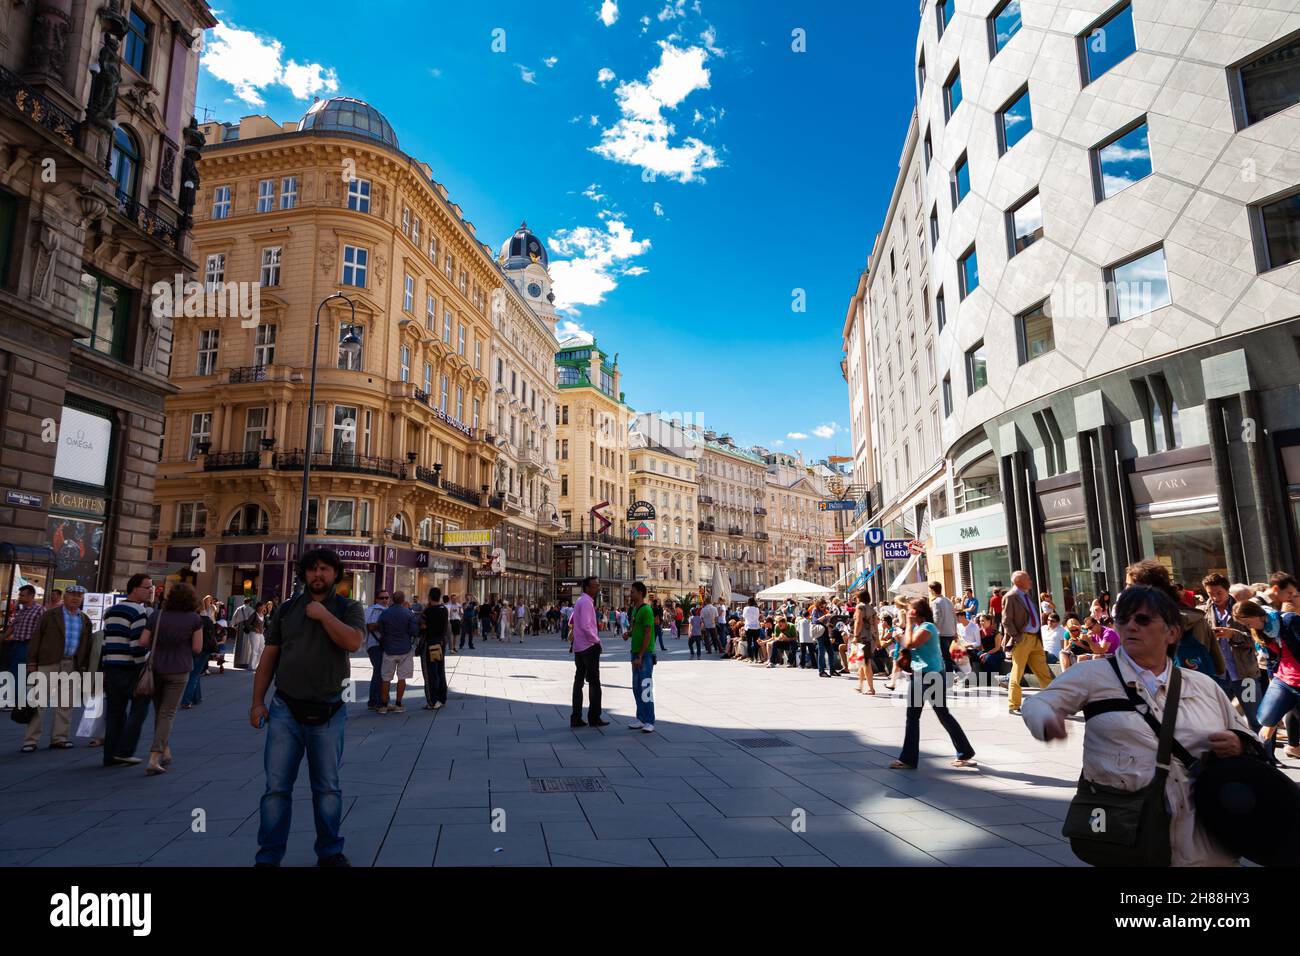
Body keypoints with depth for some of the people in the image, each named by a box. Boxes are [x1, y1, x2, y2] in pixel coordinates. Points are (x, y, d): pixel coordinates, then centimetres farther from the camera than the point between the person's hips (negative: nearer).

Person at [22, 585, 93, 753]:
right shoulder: (50, 615, 3)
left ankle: (59, 738, 14)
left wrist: (85, 668, 10)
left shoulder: (85, 620, 13)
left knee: (66, 704, 7)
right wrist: (32, 662, -6)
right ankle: (31, 740, 4)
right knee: (40, 701, -2)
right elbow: (36, 639, 0)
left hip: (73, 665, 4)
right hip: (49, 664, -3)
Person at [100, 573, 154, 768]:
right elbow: (139, 645, -17)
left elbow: (105, 642, 18)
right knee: (139, 708, 3)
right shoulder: (139, 611, -11)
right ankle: (124, 752, 0)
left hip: (110, 666, 8)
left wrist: (102, 668, 22)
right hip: (130, 669, -8)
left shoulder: (111, 611, 16)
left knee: (115, 711, 11)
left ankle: (110, 755, 14)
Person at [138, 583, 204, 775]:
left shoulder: (157, 615, 0)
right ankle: (154, 759, -7)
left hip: (156, 668, 3)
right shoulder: (195, 618, -7)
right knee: (167, 714, 1)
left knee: (159, 711, 18)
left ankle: (165, 752, 29)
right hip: (179, 670, -3)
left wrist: (159, 644, 15)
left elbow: (143, 642, -4)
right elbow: (197, 648, -8)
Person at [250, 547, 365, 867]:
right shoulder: (286, 609, 7)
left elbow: (353, 642, -20)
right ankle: (269, 856, 17)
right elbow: (268, 658, 8)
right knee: (276, 787, 4)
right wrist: (258, 701, 3)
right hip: (285, 710, 1)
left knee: (328, 788, 11)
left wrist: (323, 614, -14)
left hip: (328, 714, -1)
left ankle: (330, 852, 26)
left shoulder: (348, 608, 0)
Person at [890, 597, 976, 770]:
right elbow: (907, 645, 11)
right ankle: (908, 759, 12)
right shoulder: (917, 627, 13)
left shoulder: (927, 627, -15)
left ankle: (965, 753, 18)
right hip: (918, 675, 10)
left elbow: (910, 644, -24)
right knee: (912, 716, 8)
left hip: (932, 676, -9)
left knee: (943, 715, 3)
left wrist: (909, 624, -16)